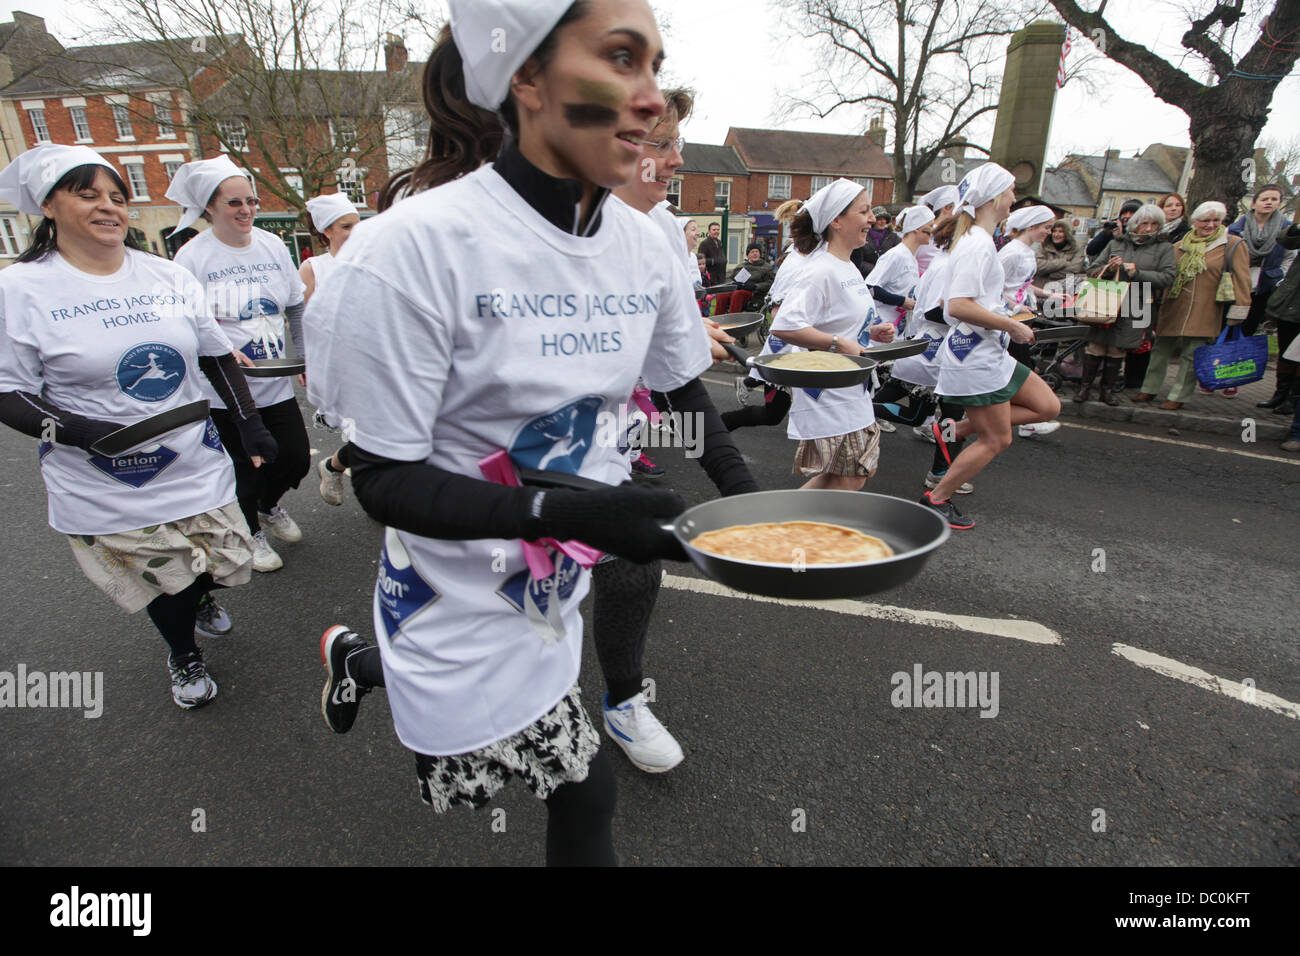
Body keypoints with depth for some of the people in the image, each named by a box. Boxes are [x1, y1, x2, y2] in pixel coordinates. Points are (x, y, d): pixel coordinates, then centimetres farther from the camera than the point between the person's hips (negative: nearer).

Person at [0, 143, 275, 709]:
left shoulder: (168, 276, 4)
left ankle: (200, 597, 51)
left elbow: (218, 358, 10)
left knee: (225, 564, 12)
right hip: (105, 490, -3)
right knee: (165, 583, 9)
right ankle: (183, 655, 42)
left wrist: (250, 426, 4)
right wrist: (86, 433, -24)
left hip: (195, 467, 3)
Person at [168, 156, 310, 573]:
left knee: (296, 459, 7)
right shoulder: (192, 256, -10)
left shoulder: (272, 244, 4)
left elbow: (296, 307, 12)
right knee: (244, 469, 9)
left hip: (276, 383, 4)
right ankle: (252, 533, 35)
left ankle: (270, 506, 41)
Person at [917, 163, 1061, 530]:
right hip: (975, 358, -10)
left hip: (990, 353, 10)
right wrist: (1012, 325, -20)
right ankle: (936, 501, 10)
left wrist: (999, 306, 17)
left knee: (1048, 407, 12)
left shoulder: (977, 240, 14)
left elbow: (954, 300, 21)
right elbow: (958, 306, -28)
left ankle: (956, 429, 11)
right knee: (996, 440, -1)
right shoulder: (977, 244, -18)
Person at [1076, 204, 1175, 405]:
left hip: (1136, 307, 0)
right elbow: (1092, 269, 11)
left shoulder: (1164, 248, 8)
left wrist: (1137, 273, -13)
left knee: (1117, 349, 2)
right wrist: (1108, 268, -9)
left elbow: (1167, 277, -3)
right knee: (1096, 345, -5)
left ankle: (1108, 389, 14)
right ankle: (1085, 386, 6)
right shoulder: (1116, 244, 11)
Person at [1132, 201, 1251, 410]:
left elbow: (1242, 280, -2)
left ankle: (1178, 396, 8)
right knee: (1161, 349, 8)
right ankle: (1150, 389, 20)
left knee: (1192, 355, -1)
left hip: (1204, 312, -3)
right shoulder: (1180, 246, 9)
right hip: (1173, 308, 3)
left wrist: (1238, 312, -7)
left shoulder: (1233, 245, 0)